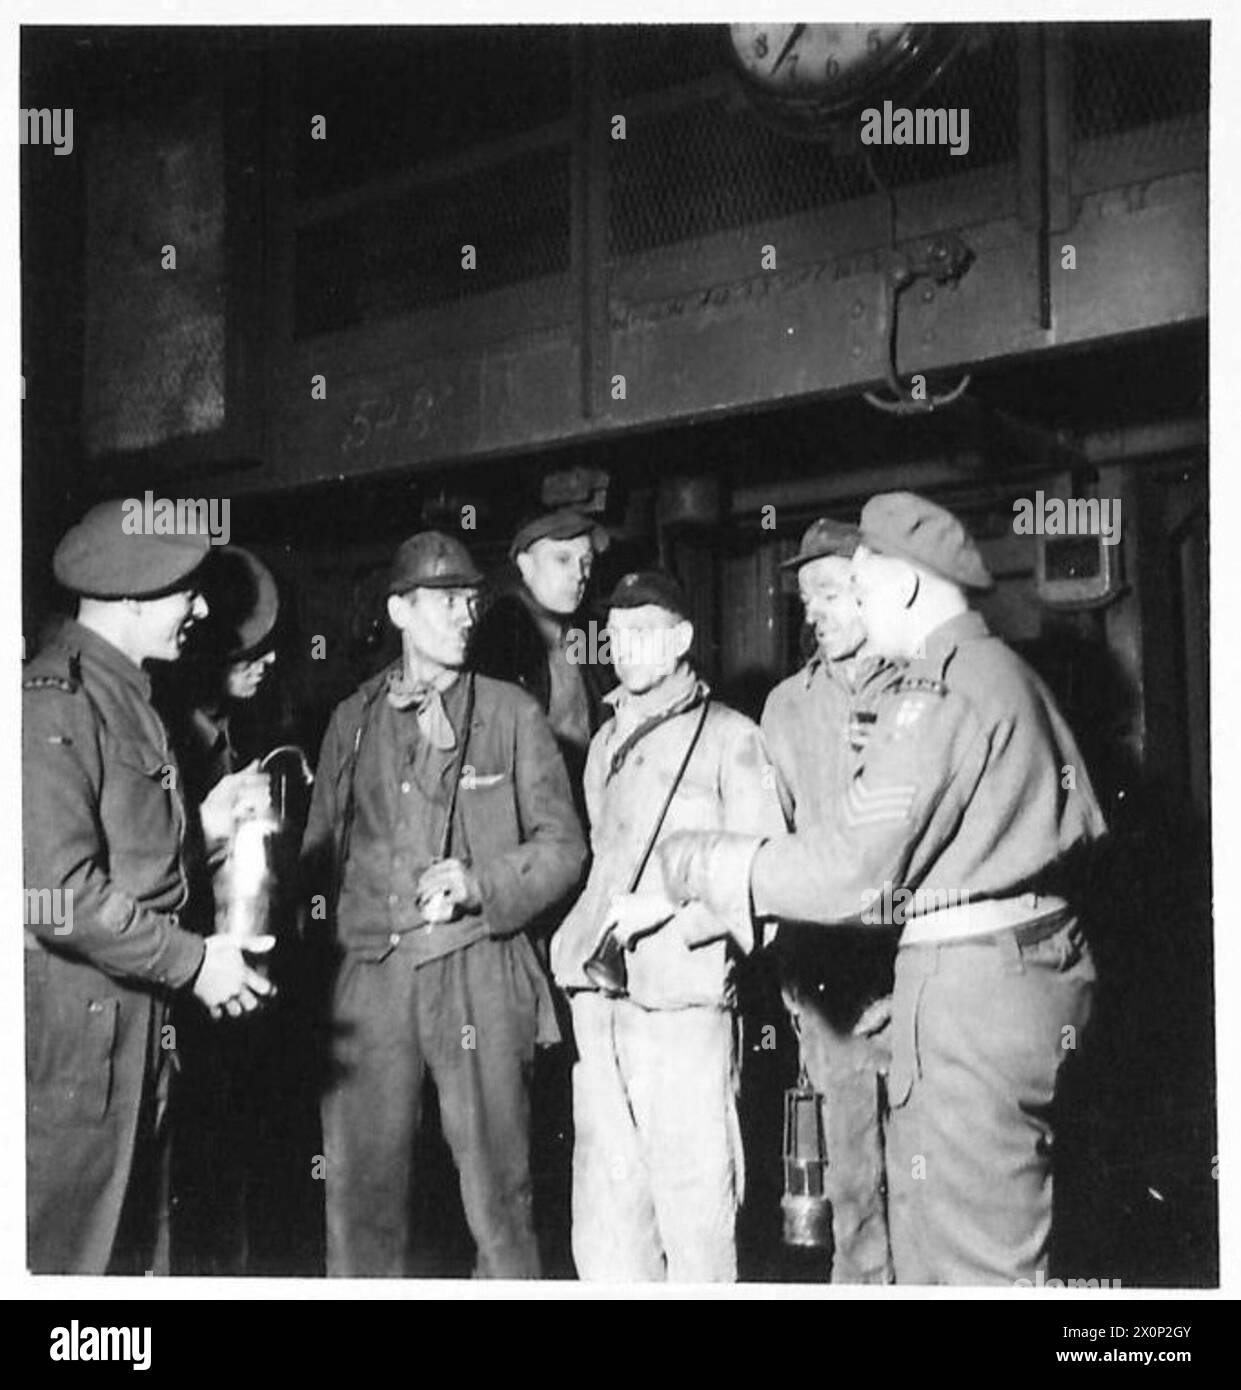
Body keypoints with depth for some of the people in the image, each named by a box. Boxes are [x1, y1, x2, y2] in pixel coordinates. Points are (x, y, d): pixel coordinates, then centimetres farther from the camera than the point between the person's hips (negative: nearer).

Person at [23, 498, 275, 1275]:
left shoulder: (129, 699, 15)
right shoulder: (54, 707, -16)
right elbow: (61, 896, -23)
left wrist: (201, 825, 5)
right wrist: (193, 960, -17)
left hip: (140, 1022, 10)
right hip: (73, 1031, -10)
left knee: (138, 1249, 17)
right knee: (65, 1257, 1)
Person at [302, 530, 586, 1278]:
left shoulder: (513, 715, 6)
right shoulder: (353, 719, 13)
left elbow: (562, 844, 4)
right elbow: (322, 848, 15)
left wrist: (480, 883, -13)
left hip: (478, 973, -2)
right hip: (369, 976, 2)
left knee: (498, 1197, 1)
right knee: (360, 1195, 5)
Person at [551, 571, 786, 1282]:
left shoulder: (728, 737, -2)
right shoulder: (607, 742, 19)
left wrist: (670, 904, -16)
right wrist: (581, 949, 15)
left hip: (683, 1002, -6)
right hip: (599, 996, 6)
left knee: (693, 1198, -2)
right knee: (604, 1205, 9)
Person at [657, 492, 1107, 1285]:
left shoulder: (938, 693, -16)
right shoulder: (1013, 674, 14)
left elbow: (849, 873, -18)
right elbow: (1084, 827, 17)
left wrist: (697, 867, -10)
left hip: (970, 982, -10)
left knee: (975, 1259, 0)